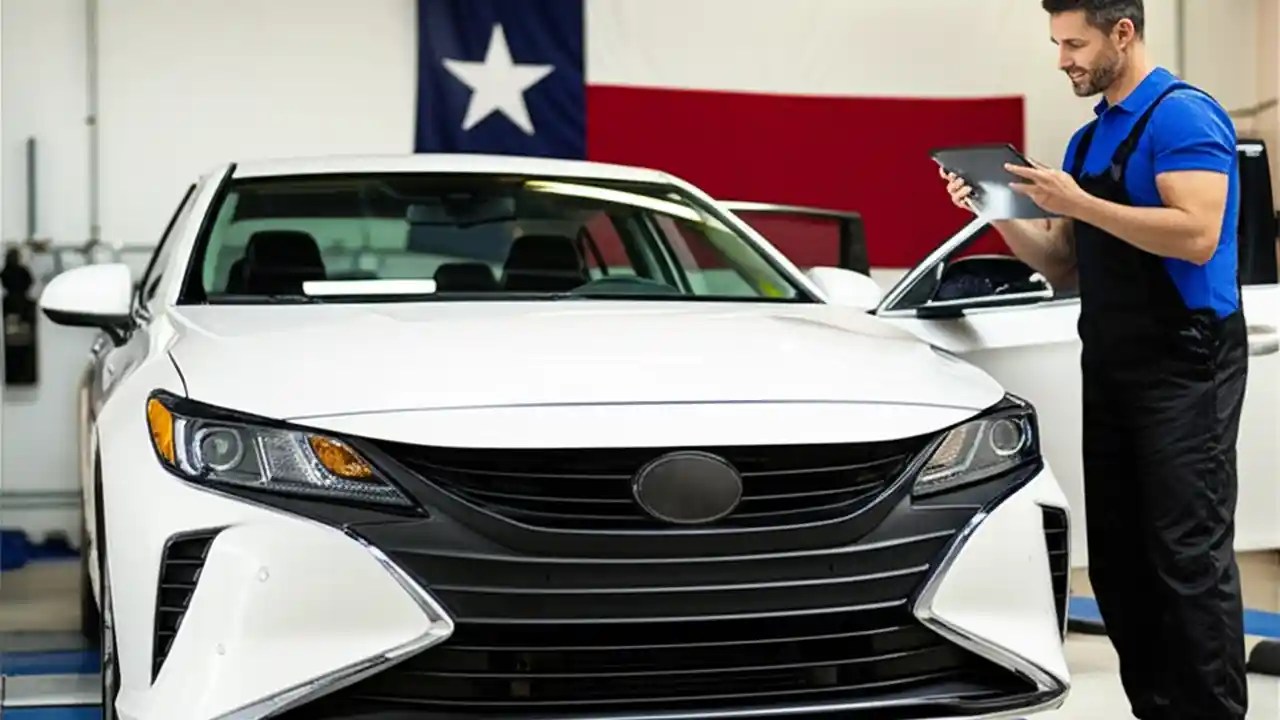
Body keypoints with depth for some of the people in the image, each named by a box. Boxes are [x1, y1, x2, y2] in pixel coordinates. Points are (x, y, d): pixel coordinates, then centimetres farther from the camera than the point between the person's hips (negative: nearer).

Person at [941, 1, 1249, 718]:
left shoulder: (1182, 116, -10)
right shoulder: (1088, 139, 16)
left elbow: (1197, 236, -23)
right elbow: (1064, 268, 18)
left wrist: (1078, 203, -20)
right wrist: (1000, 212, 2)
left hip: (1185, 366, -9)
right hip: (1110, 367, 9)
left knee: (1190, 555, -9)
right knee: (1118, 558, 9)